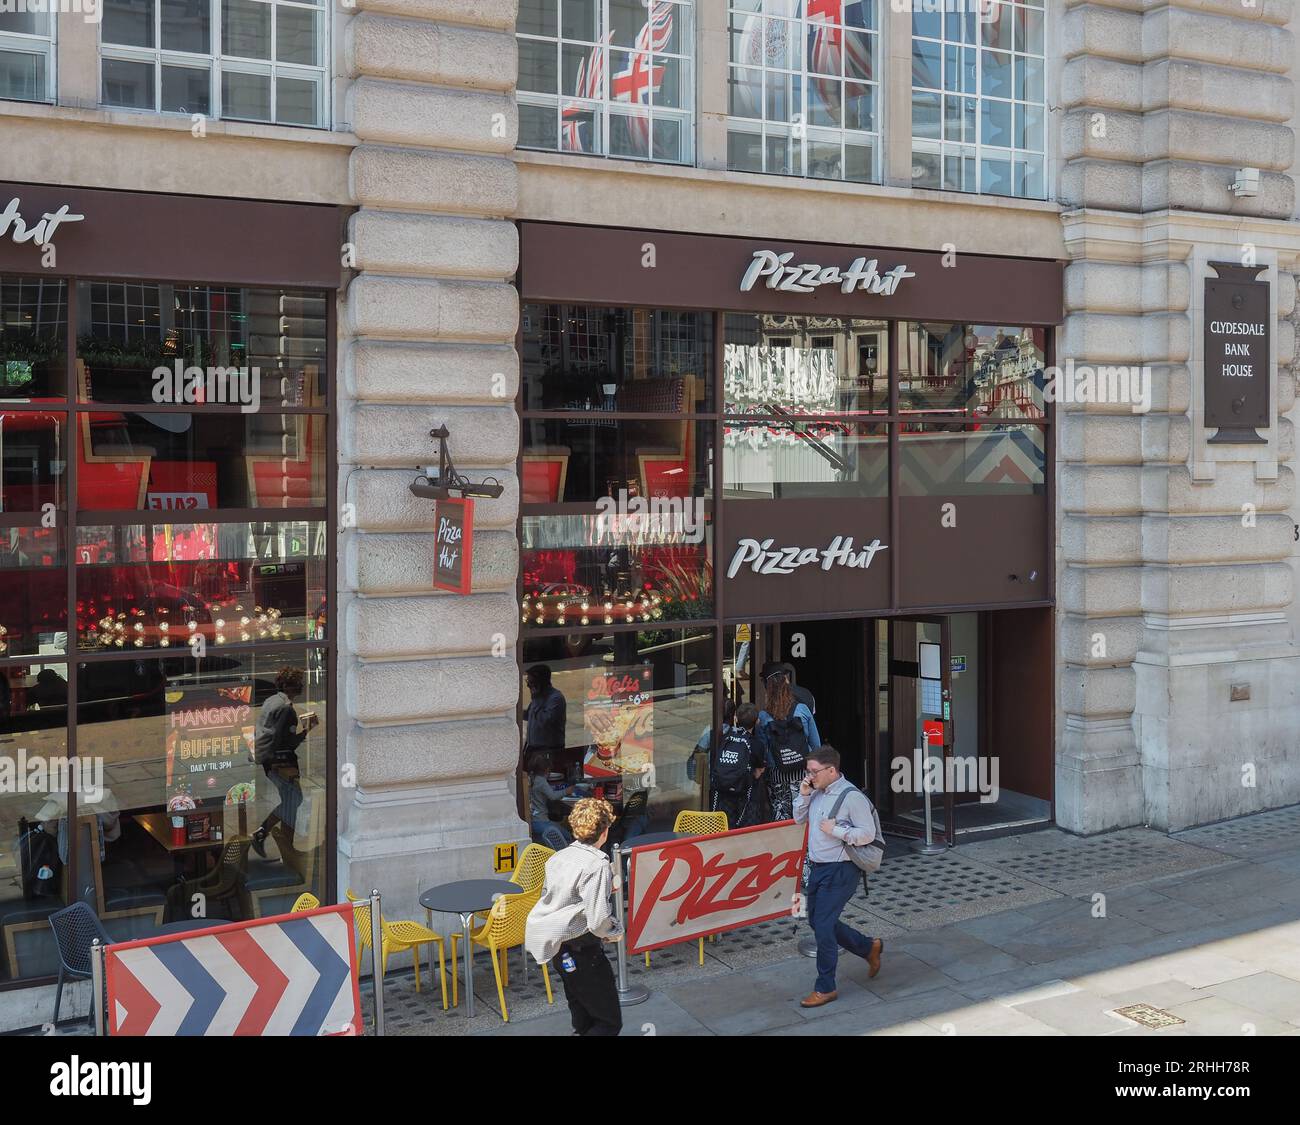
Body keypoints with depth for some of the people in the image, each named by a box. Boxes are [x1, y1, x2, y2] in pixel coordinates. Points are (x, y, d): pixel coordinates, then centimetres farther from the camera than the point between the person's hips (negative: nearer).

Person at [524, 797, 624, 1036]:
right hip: (580, 950, -9)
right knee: (610, 1022, 1)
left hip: (557, 946, 9)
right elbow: (598, 921, -25)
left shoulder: (558, 857, 4)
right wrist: (615, 933, -4)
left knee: (583, 1021, 23)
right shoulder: (597, 864, -20)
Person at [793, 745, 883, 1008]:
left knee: (823, 927, -7)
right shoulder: (817, 792, 6)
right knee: (817, 922, 17)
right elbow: (799, 819, 17)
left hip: (839, 871, -9)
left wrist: (835, 830, -20)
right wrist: (803, 795, 1)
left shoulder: (851, 797, -17)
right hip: (817, 868, 9)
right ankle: (869, 947, 36)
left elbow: (867, 834, -18)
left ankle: (825, 988, 9)